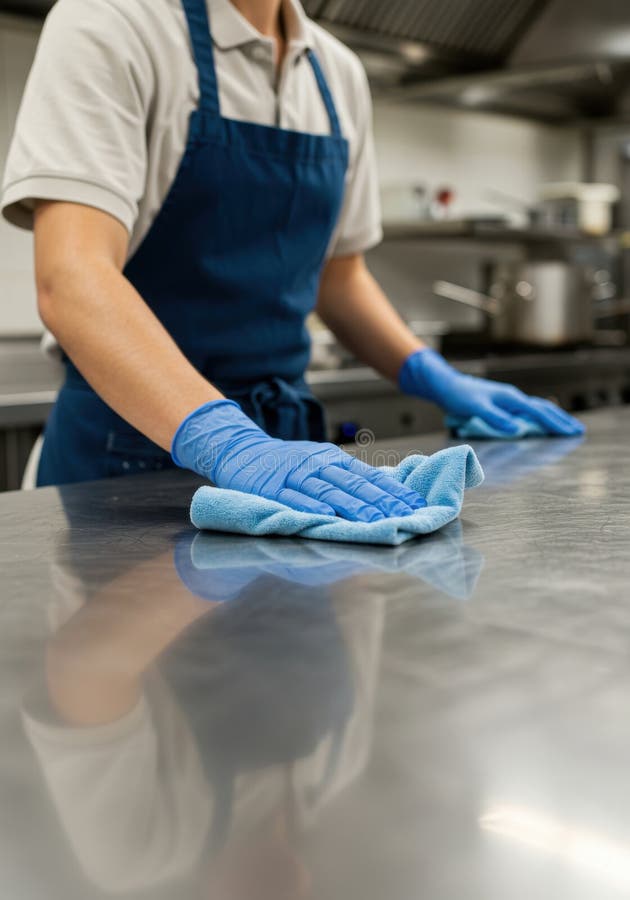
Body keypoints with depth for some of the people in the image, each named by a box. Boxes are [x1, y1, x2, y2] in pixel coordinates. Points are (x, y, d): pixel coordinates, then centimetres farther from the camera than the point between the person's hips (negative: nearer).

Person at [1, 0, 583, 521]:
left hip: (288, 439, 6)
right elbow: (71, 279, -26)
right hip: (137, 438, -5)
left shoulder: (339, 73, 7)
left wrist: (437, 380, 1)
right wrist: (224, 440, -39)